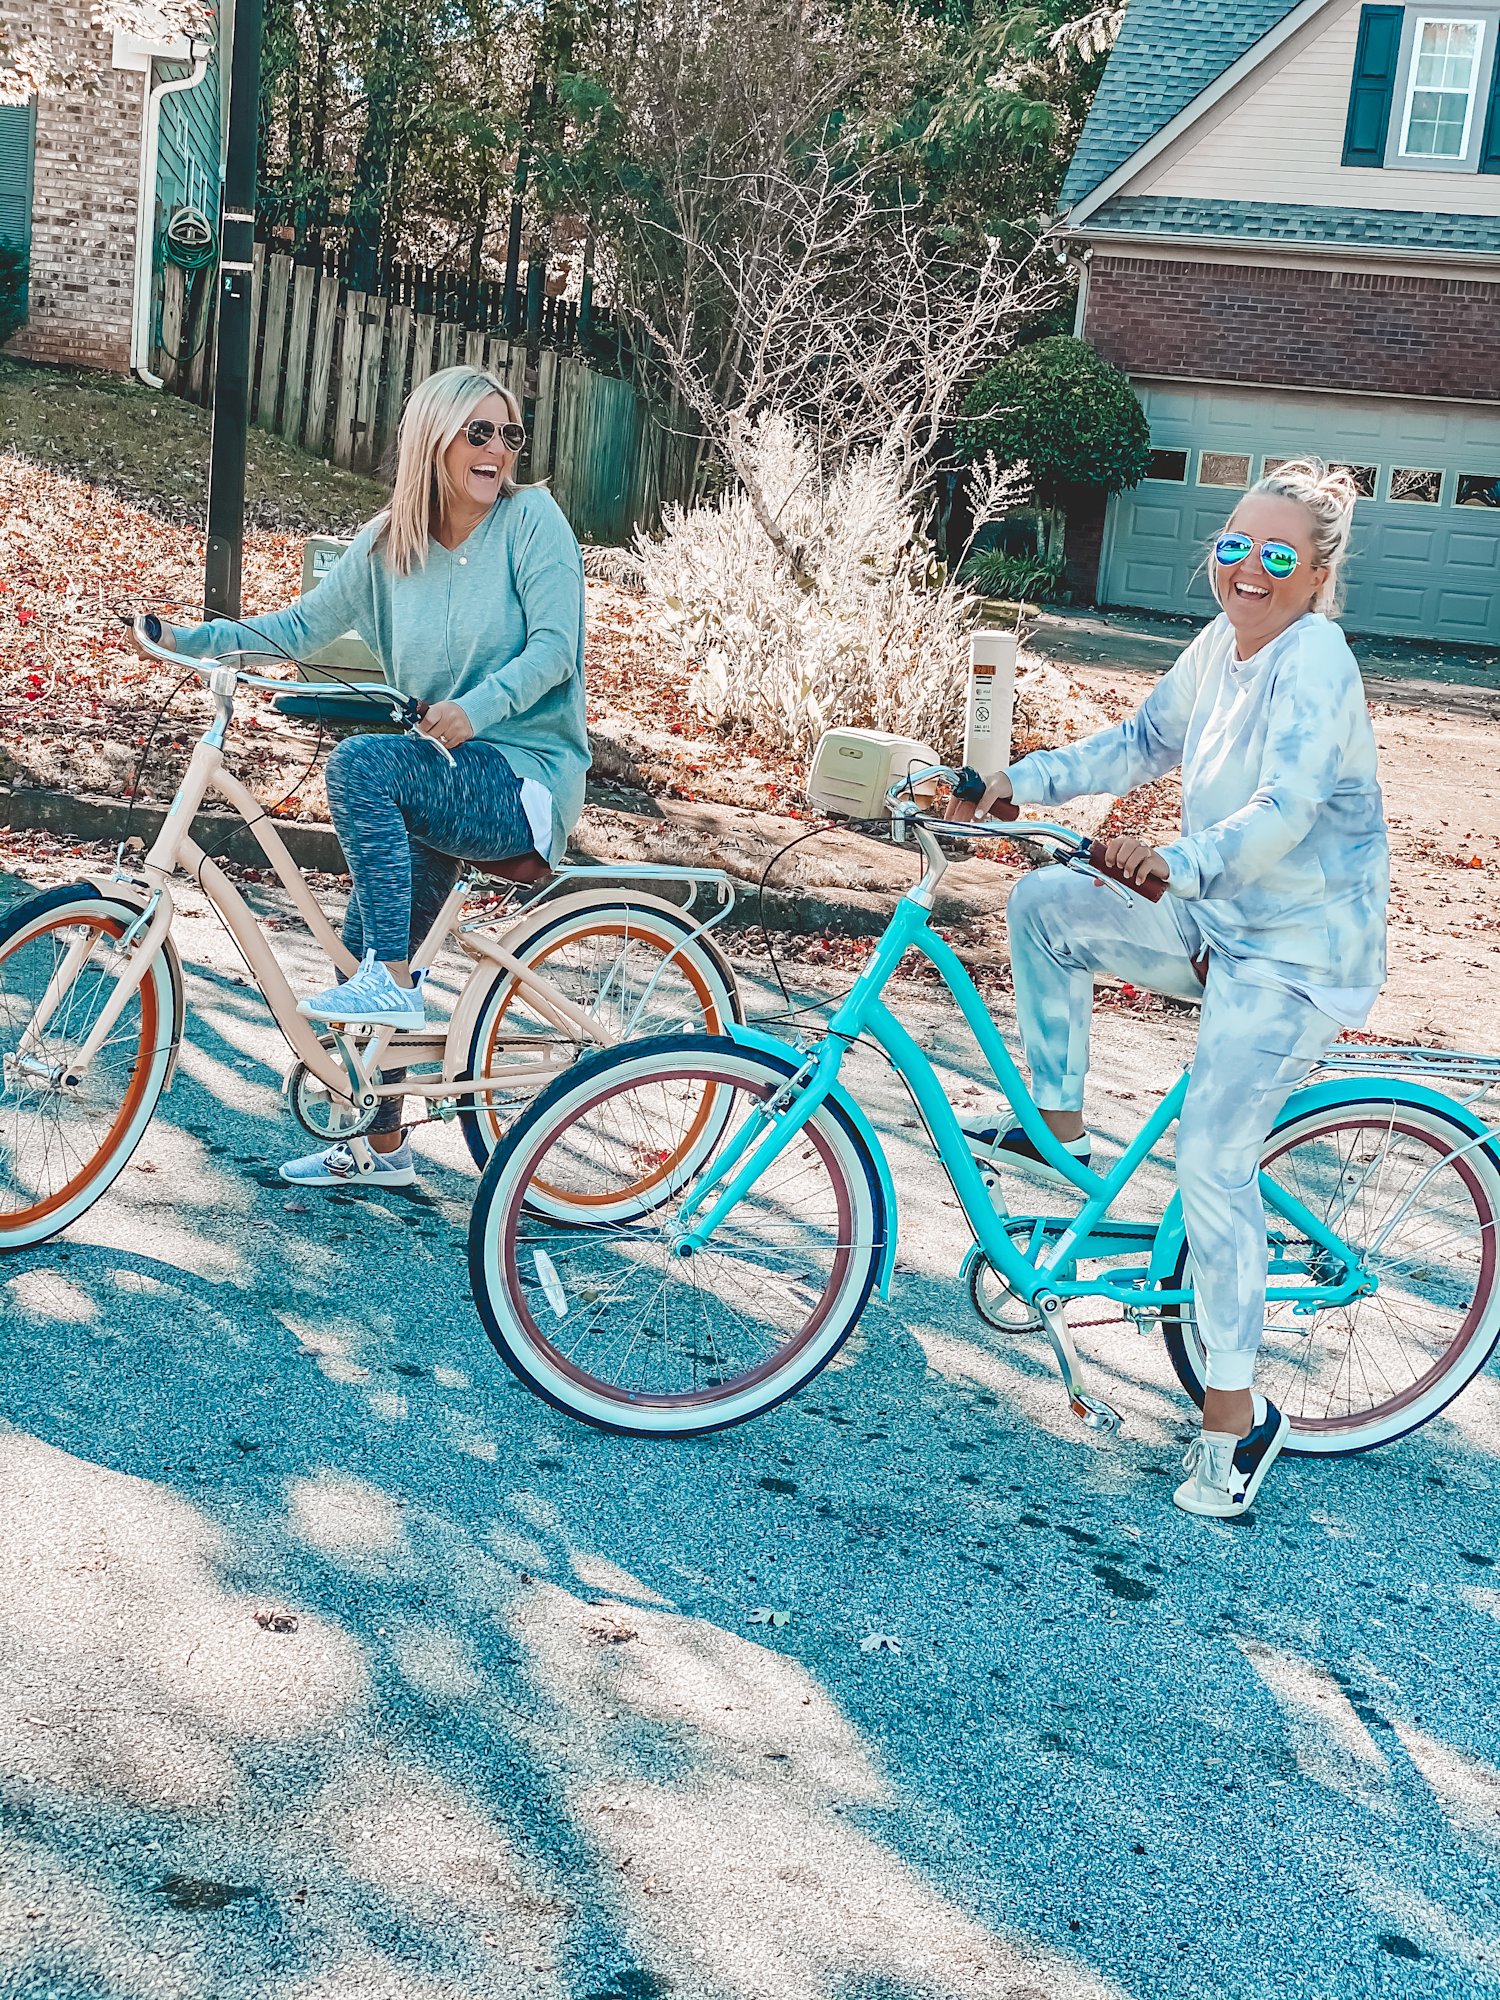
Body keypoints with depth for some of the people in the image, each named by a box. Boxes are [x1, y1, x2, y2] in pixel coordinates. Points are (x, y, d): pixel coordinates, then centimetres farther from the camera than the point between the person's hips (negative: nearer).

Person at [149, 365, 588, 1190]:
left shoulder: (532, 518, -8)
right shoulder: (387, 544, 7)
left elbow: (554, 646, -16)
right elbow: (303, 626, 10)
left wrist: (477, 707, -32)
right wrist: (194, 638, -3)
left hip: (525, 777, -6)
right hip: (442, 781, 6)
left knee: (361, 763, -29)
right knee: (365, 946, 5)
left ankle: (392, 984, -23)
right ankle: (381, 1146, 21)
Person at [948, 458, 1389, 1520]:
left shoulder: (1315, 660, -20)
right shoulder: (1218, 648, 4)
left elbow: (1286, 809, -31)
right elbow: (1143, 744, 15)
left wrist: (1176, 864, -45)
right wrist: (1016, 782, 6)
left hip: (1297, 952, -8)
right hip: (1215, 924, 8)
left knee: (1212, 1161, -14)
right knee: (1044, 901, -2)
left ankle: (1238, 1411, 0)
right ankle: (1060, 1131, 9)